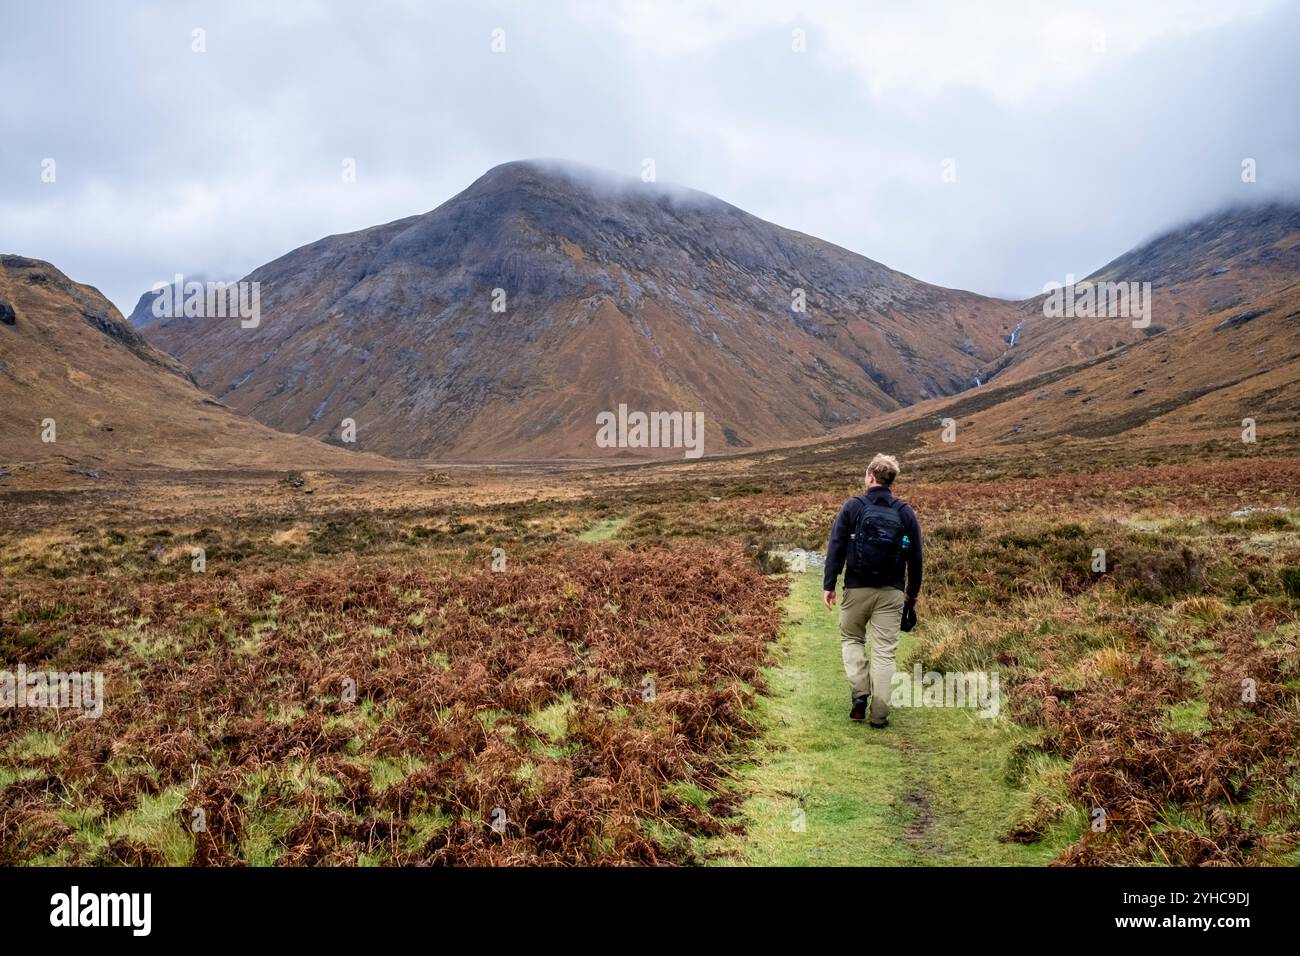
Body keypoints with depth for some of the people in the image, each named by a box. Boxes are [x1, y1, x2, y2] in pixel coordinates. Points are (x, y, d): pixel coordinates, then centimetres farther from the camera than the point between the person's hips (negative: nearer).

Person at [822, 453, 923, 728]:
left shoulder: (852, 507, -3)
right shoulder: (905, 512, 3)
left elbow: (835, 548, -5)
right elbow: (916, 556, 7)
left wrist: (828, 585, 0)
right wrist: (912, 593, 16)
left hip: (857, 589, -1)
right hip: (892, 592, 1)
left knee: (851, 638, 18)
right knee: (884, 651, 4)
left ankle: (860, 693, 2)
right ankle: (879, 714, 4)